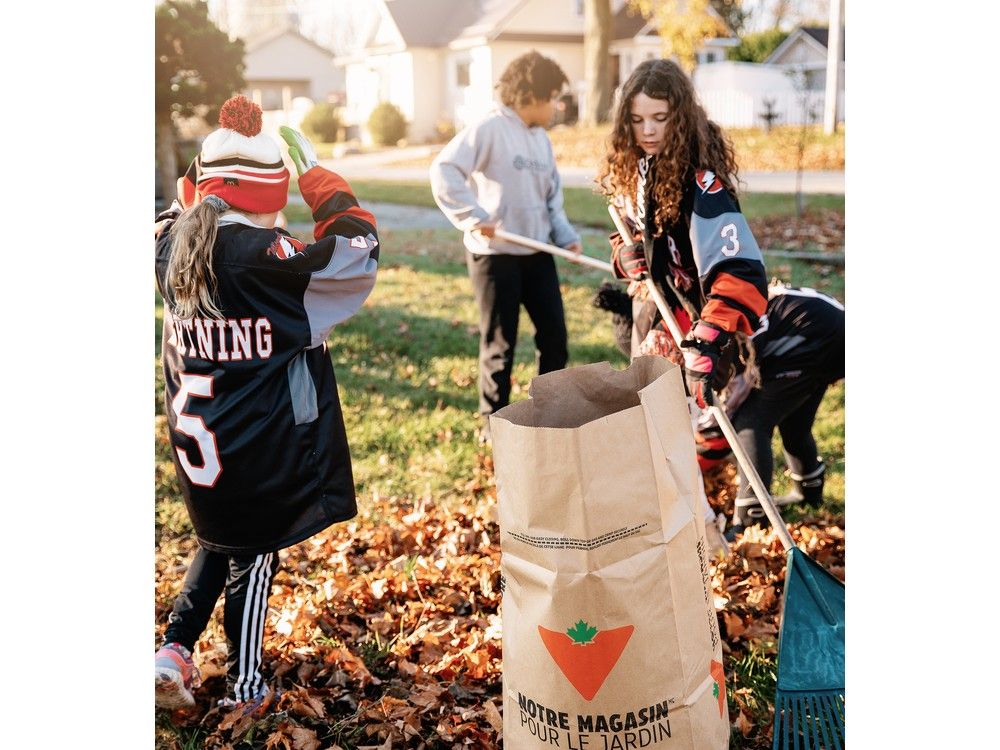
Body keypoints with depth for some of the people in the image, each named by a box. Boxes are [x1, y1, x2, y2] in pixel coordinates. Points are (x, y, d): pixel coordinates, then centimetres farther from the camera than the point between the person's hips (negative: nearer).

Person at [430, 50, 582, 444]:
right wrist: (475, 217, -25)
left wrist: (565, 235, 6)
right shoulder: (489, 128, -13)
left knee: (554, 333, 10)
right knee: (500, 343, 2)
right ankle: (492, 425, 17)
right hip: (495, 254, -7)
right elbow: (444, 171, -21)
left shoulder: (541, 138, 13)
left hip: (538, 252, 7)